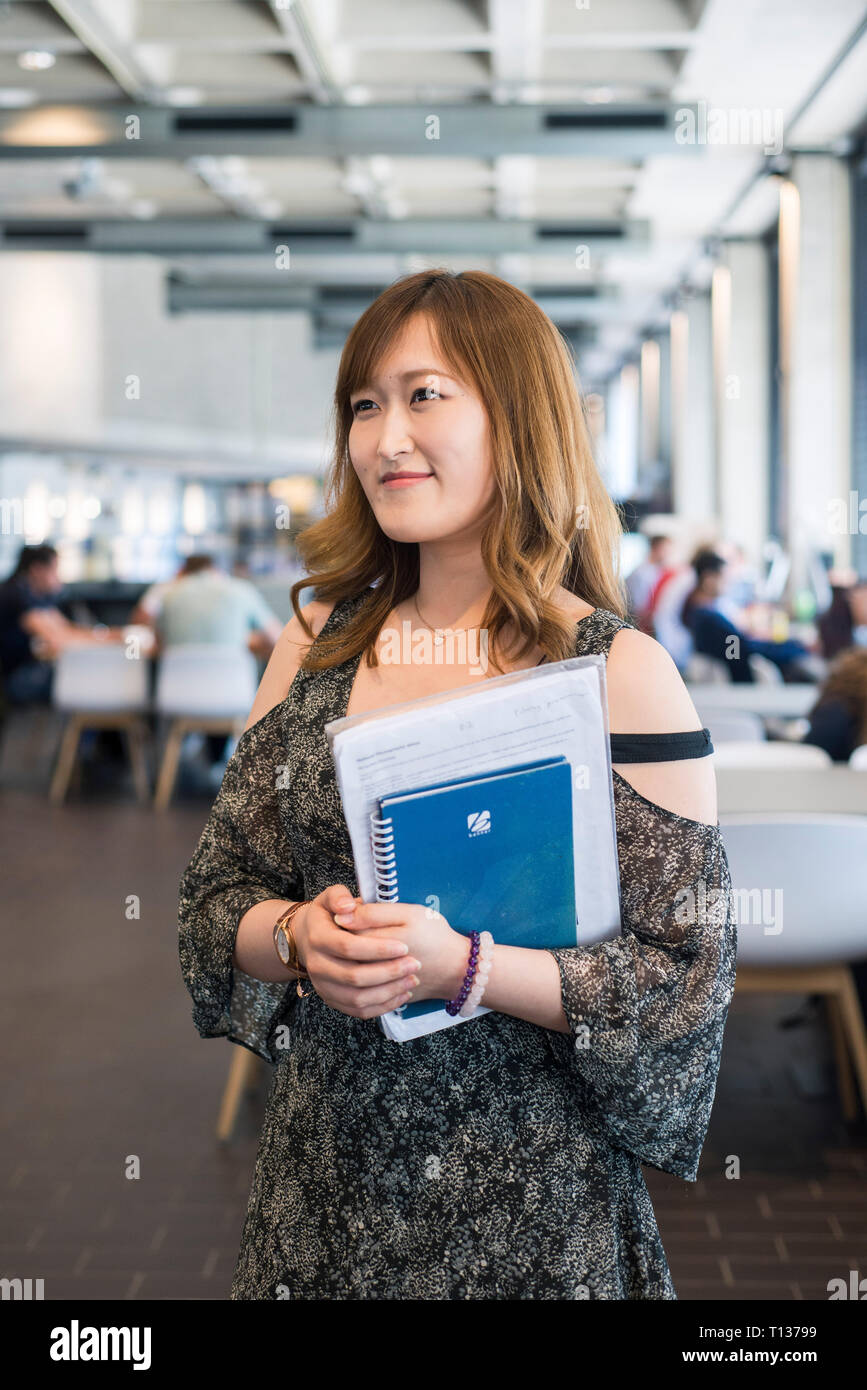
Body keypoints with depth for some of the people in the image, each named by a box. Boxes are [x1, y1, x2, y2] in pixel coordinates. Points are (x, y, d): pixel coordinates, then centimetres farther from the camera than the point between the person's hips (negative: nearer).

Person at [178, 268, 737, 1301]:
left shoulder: (622, 672, -12)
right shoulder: (317, 642, 1)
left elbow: (687, 978, -12)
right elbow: (217, 890, 6)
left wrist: (464, 966, -23)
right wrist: (299, 937, -15)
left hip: (529, 1196, -3)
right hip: (324, 1167, 4)